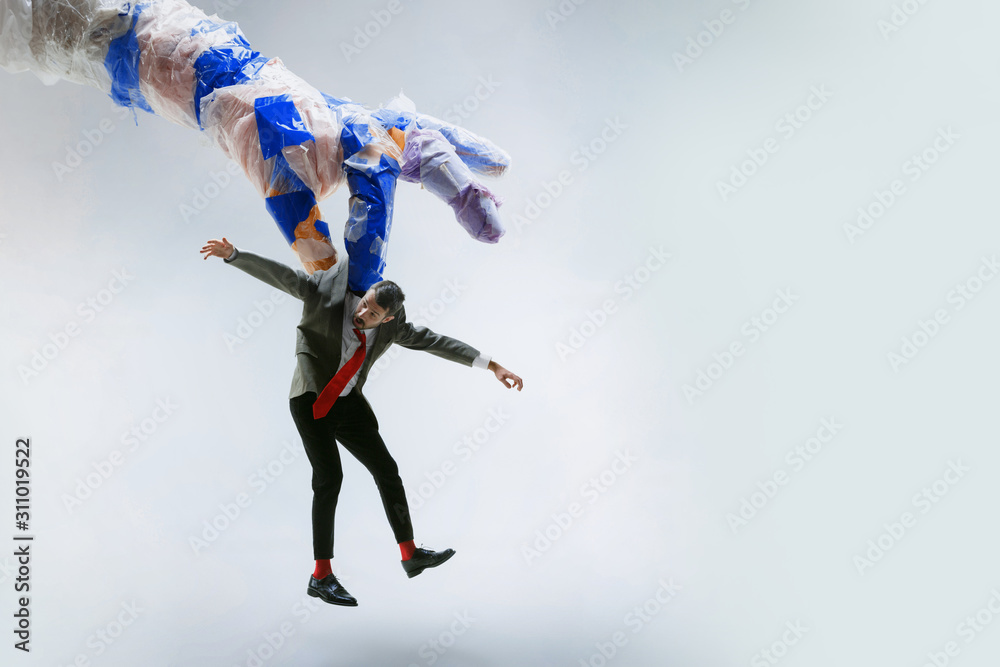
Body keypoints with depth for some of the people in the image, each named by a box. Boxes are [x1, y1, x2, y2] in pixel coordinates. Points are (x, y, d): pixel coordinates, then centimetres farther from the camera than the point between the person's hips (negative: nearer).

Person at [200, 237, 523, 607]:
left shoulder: (391, 326, -7)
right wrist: (232, 254, -33)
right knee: (329, 478, -15)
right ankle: (322, 576, -6)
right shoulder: (327, 291, -17)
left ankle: (411, 554, 19)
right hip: (310, 400, -5)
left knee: (386, 470, 4)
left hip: (347, 403, 5)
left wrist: (492, 365, -10)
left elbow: (433, 340, -7)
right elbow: (277, 273, -19)